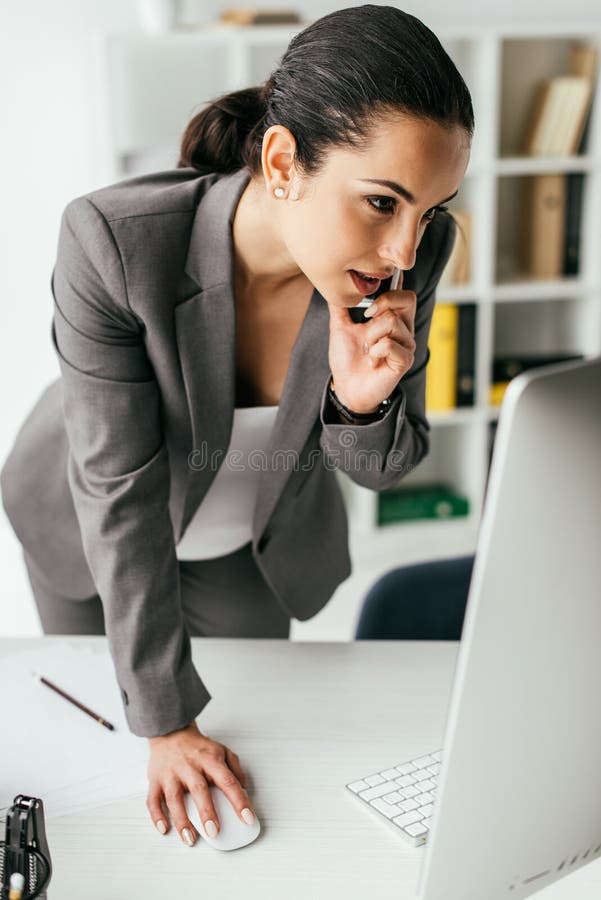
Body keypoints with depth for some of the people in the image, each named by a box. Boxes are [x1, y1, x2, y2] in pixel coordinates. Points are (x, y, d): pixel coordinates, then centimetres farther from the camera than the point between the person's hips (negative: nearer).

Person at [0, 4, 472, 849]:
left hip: (256, 535, 2)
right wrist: (165, 723, -26)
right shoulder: (115, 240, -39)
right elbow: (121, 492, -31)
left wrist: (361, 402, -39)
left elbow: (382, 468, -15)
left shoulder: (416, 252, -29)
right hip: (95, 524, -1)